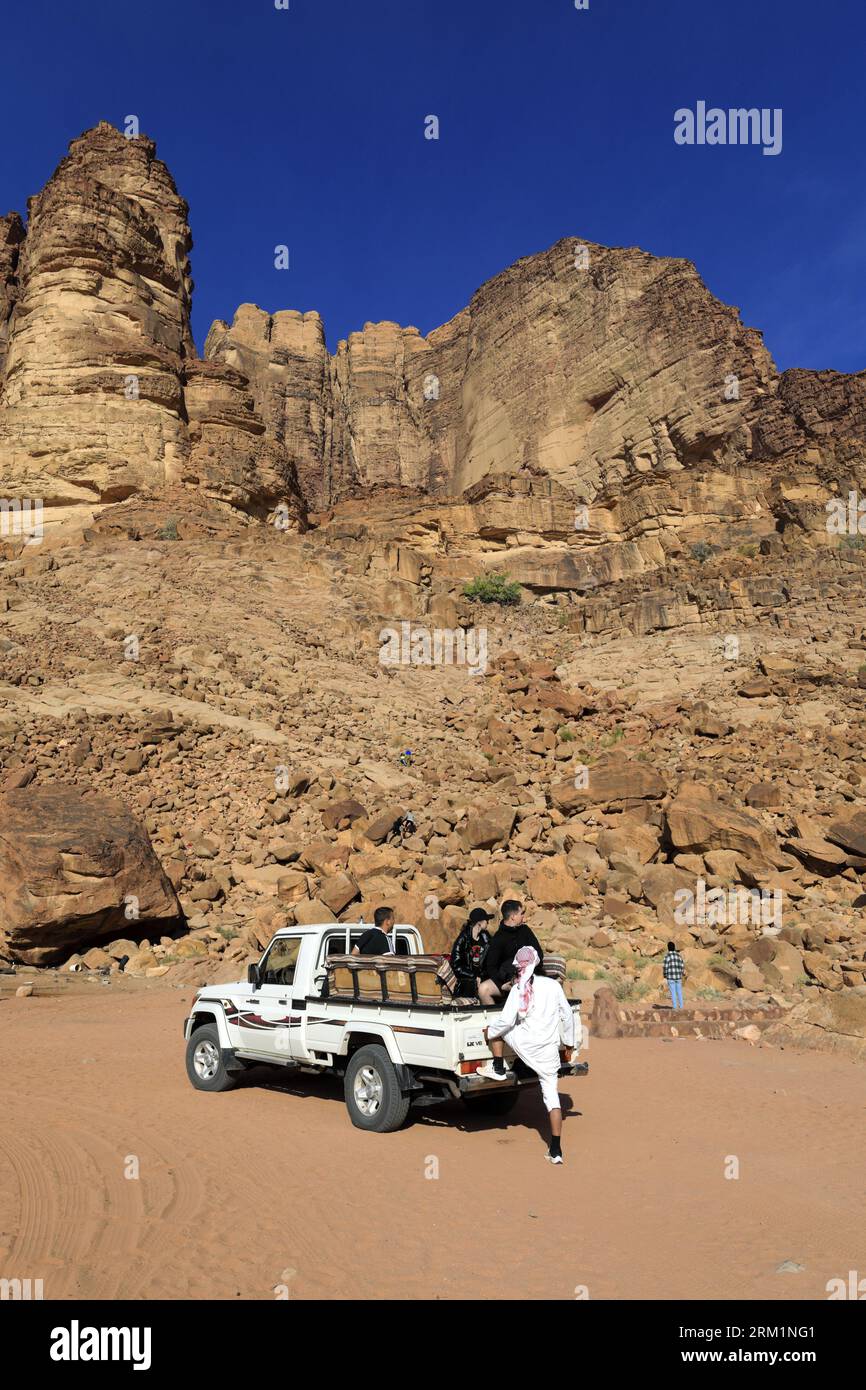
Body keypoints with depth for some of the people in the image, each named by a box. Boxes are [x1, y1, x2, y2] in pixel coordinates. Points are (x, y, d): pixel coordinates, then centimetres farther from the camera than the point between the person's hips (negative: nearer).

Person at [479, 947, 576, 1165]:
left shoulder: (518, 990, -7)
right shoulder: (553, 985, 2)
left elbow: (506, 1021, -10)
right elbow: (567, 1016, 8)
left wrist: (489, 1033, 9)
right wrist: (569, 1043, 21)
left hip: (525, 1044, -3)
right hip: (549, 1051, 3)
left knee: (496, 1028, 20)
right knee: (551, 1096, 7)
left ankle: (498, 1069, 24)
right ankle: (556, 1150, 4)